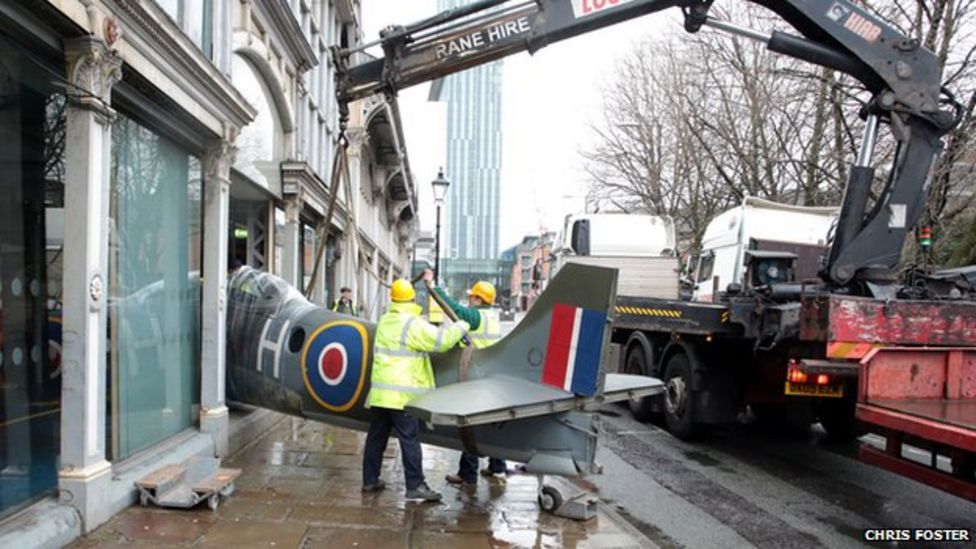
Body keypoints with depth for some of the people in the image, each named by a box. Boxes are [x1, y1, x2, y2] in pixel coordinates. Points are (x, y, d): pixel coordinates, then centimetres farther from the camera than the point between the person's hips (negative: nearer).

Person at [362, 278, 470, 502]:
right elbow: (440, 340, -16)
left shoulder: (384, 321, 13)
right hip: (402, 394, -7)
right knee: (410, 439, -4)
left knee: (376, 436, 14)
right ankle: (415, 485, -2)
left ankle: (370, 480, 23)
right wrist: (460, 327, 0)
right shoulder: (414, 324, -12)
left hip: (379, 391, 7)